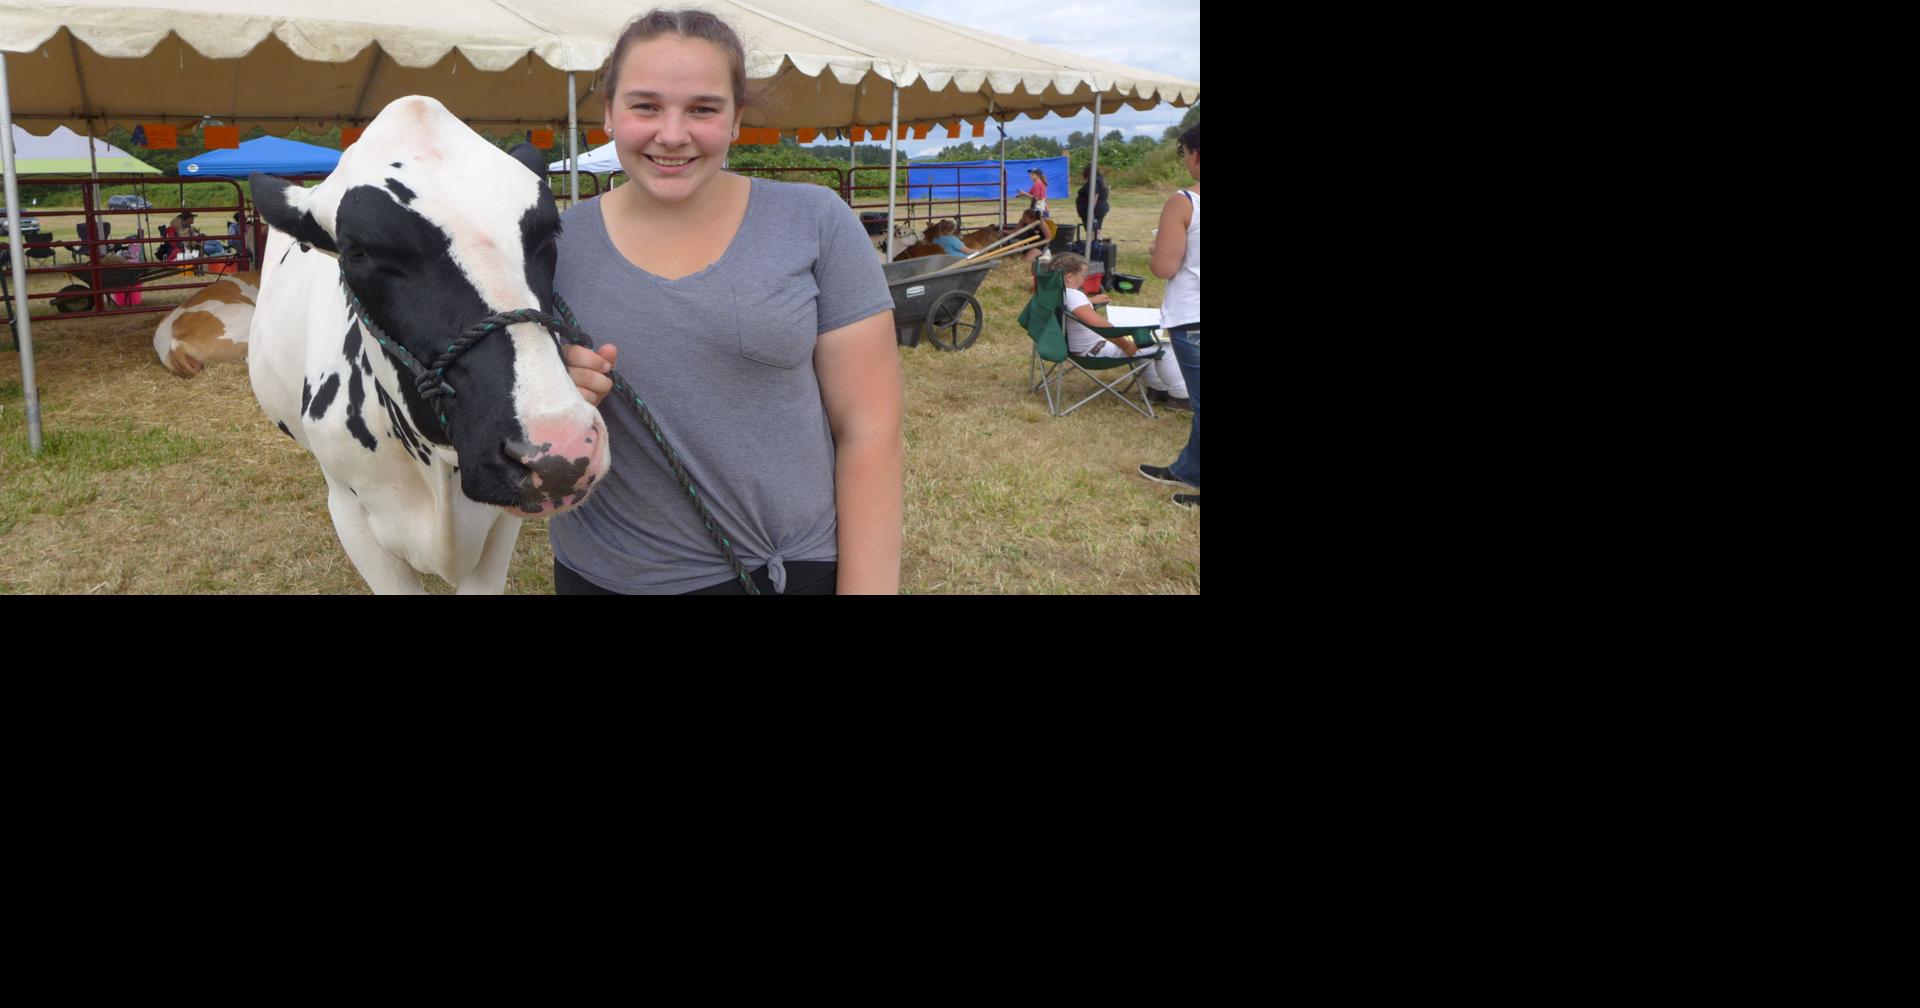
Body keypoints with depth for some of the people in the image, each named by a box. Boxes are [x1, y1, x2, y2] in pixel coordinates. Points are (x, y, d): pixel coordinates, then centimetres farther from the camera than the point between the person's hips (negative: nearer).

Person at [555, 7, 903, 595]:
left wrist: (867, 585, -13)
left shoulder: (815, 223, -7)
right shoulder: (556, 243, -2)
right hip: (604, 576, 2)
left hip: (797, 569, -2)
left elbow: (869, 429, -8)